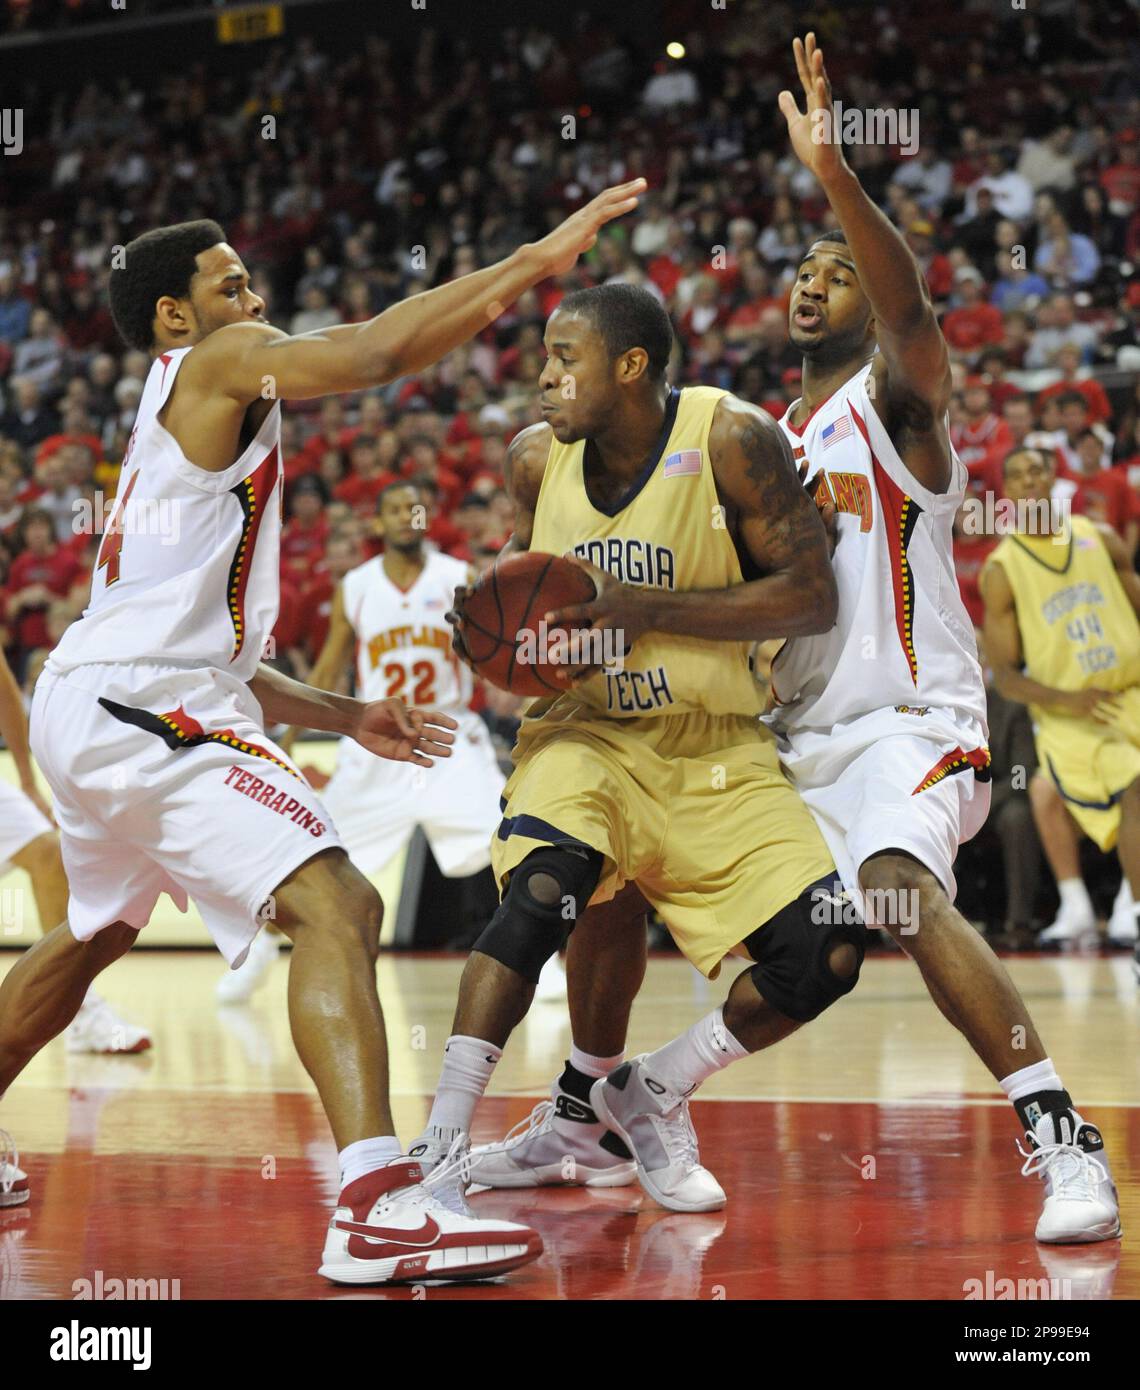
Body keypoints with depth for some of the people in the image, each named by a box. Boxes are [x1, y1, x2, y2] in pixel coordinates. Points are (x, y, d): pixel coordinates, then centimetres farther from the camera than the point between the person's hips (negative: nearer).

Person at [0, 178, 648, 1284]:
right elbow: (380, 351, -17)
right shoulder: (214, 366, -1)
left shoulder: (174, 432, 26)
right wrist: (537, 259, -14)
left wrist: (343, 718, 24)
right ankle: (377, 1207, -35)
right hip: (139, 710, -11)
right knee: (336, 905, -21)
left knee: (93, 934, 32)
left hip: (93, 706, 11)